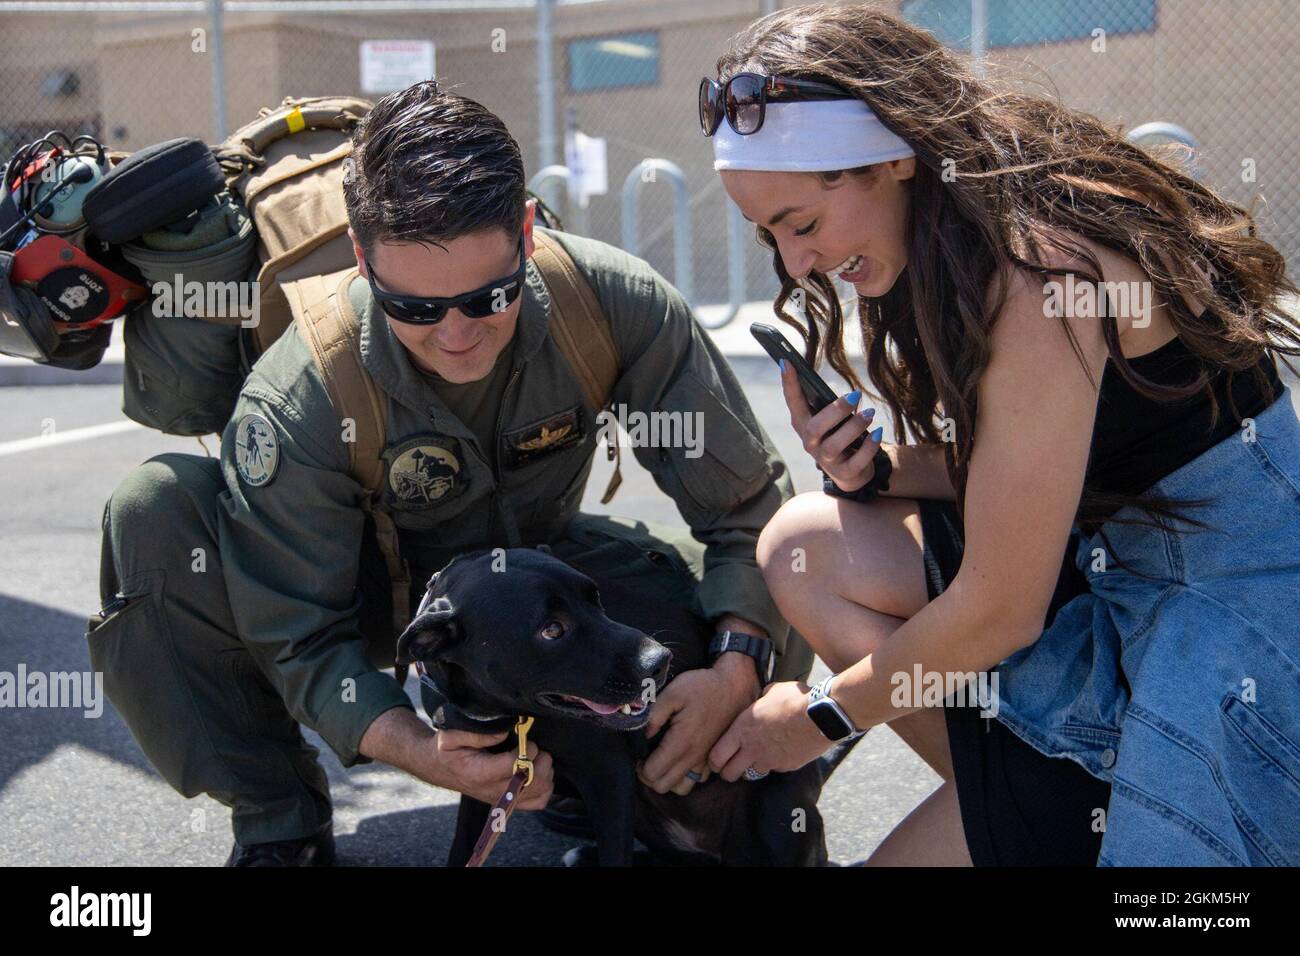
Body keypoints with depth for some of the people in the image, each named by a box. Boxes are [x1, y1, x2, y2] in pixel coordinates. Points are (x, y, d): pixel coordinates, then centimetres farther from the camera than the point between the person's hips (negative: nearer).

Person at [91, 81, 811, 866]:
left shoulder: (615, 302, -28)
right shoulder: (298, 397, -32)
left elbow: (749, 504, -20)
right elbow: (304, 636, -24)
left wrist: (735, 668, -36)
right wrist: (418, 750, -42)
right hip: (377, 589, -1)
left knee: (777, 609, -24)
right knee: (156, 514, -30)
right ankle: (279, 825, -10)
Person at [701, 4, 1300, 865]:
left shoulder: (1035, 273, -26)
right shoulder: (955, 249, 1)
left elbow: (1000, 608, -22)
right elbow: (982, 461, 13)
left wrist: (822, 717, -7)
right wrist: (870, 468, -9)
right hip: (1110, 564, 9)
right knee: (805, 545, -4)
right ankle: (1019, 796, 0)